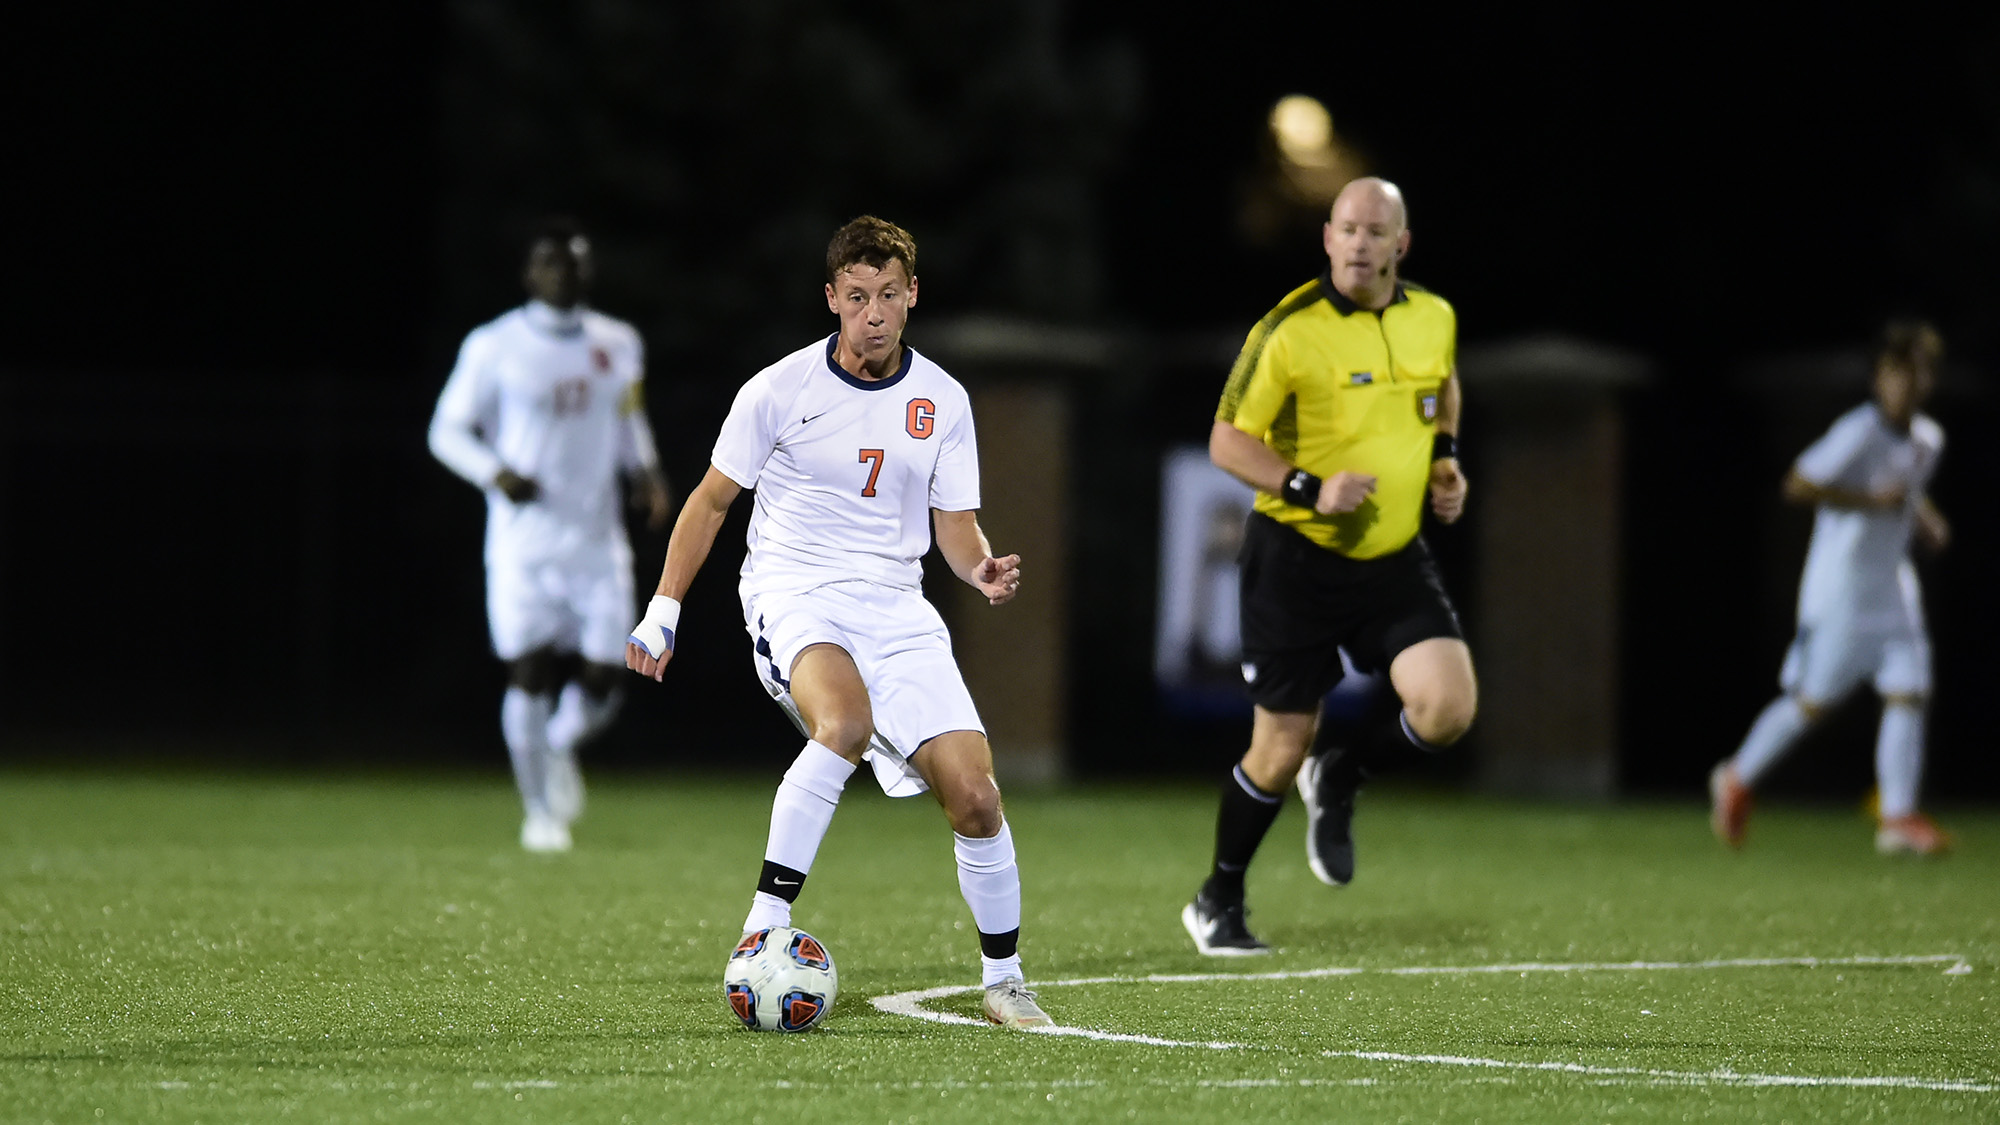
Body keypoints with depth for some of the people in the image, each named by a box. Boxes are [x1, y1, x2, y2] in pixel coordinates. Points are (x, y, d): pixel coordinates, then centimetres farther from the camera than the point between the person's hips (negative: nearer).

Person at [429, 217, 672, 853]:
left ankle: (560, 747, 33)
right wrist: (495, 473, -18)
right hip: (524, 542, -3)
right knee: (531, 674, -7)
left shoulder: (618, 345, 9)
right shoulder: (495, 347, -4)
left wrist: (646, 475, 4)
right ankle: (540, 810, 11)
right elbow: (448, 430, 1)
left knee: (601, 682, -2)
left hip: (596, 539, 3)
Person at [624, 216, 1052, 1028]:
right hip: (794, 595, -4)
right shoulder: (780, 390, -3)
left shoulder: (942, 402, 6)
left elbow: (957, 530, 9)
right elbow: (711, 502, 7)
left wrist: (984, 572, -14)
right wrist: (661, 615, 3)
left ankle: (1003, 980, 12)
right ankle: (765, 923, -30)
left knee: (974, 796, -8)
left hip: (895, 608, 4)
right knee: (845, 723, -37)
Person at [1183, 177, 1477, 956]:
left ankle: (1340, 780, 16)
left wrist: (1445, 460, 8)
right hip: (1295, 561, -4)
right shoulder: (1290, 332, -14)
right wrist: (1309, 489, -23)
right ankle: (1218, 904, 24)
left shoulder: (1434, 319, 2)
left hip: (1392, 559, 4)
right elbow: (1227, 442, -10)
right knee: (1281, 748, 0)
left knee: (1448, 708, -16)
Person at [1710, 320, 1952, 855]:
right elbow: (1798, 485, -21)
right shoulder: (1859, 433, -18)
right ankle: (1737, 781, 22)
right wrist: (1872, 501, -24)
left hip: (1893, 585, 7)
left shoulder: (1928, 439, 7)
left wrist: (1927, 520, 8)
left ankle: (1899, 816, -2)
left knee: (1908, 692, -5)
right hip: (1841, 585, -7)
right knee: (1811, 701, 2)